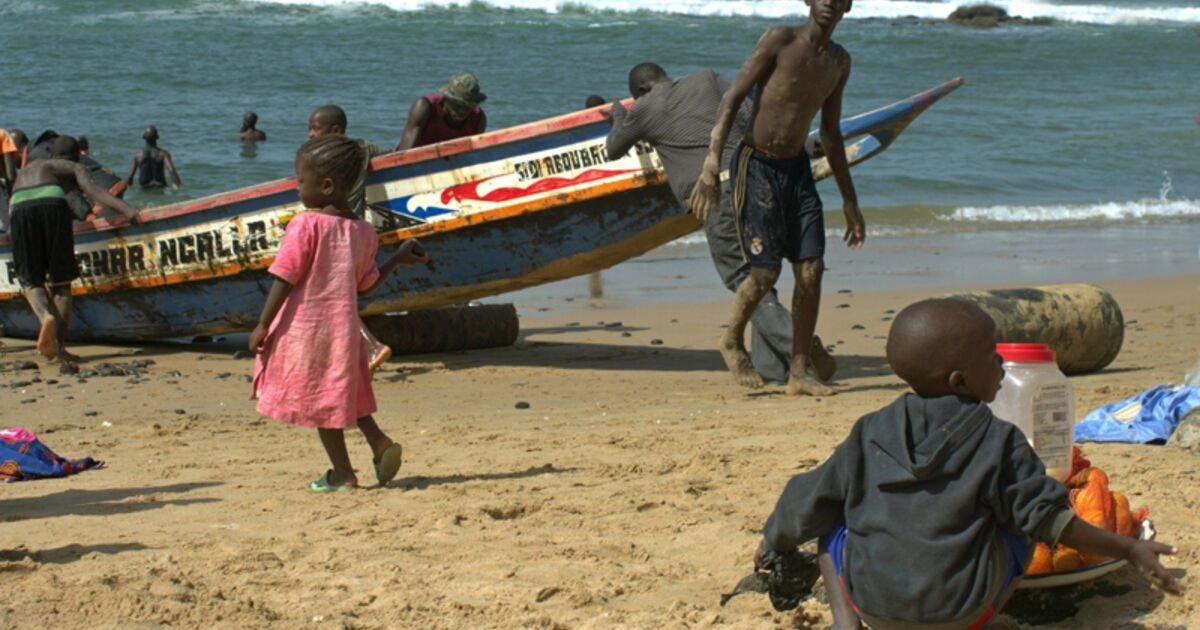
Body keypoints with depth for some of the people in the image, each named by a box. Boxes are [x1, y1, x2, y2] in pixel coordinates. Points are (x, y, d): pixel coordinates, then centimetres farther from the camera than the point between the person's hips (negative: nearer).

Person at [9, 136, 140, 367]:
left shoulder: (28, 168, 41)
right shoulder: (74, 168, 28)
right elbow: (93, 191, 7)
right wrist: (125, 208, -6)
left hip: (19, 209, 2)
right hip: (52, 205, -2)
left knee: (31, 280, 9)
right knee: (61, 281, 7)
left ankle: (46, 316, -24)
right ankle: (59, 346, -4)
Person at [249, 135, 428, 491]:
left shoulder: (306, 225, -16)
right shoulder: (364, 232, 2)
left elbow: (285, 279, -17)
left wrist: (263, 326, -12)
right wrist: (398, 260, 24)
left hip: (304, 326, -6)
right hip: (343, 326, 6)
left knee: (321, 399, 5)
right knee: (344, 391, 22)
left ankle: (342, 474, 10)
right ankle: (378, 441, 2)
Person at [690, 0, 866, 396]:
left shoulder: (839, 62, 8)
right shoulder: (779, 41, -12)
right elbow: (732, 98, -14)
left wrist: (850, 202, 18)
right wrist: (711, 167, -23)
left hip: (797, 168, 6)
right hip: (757, 166, -6)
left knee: (811, 270, -2)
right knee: (765, 272, -8)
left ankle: (799, 373, 7)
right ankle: (732, 342, 21)